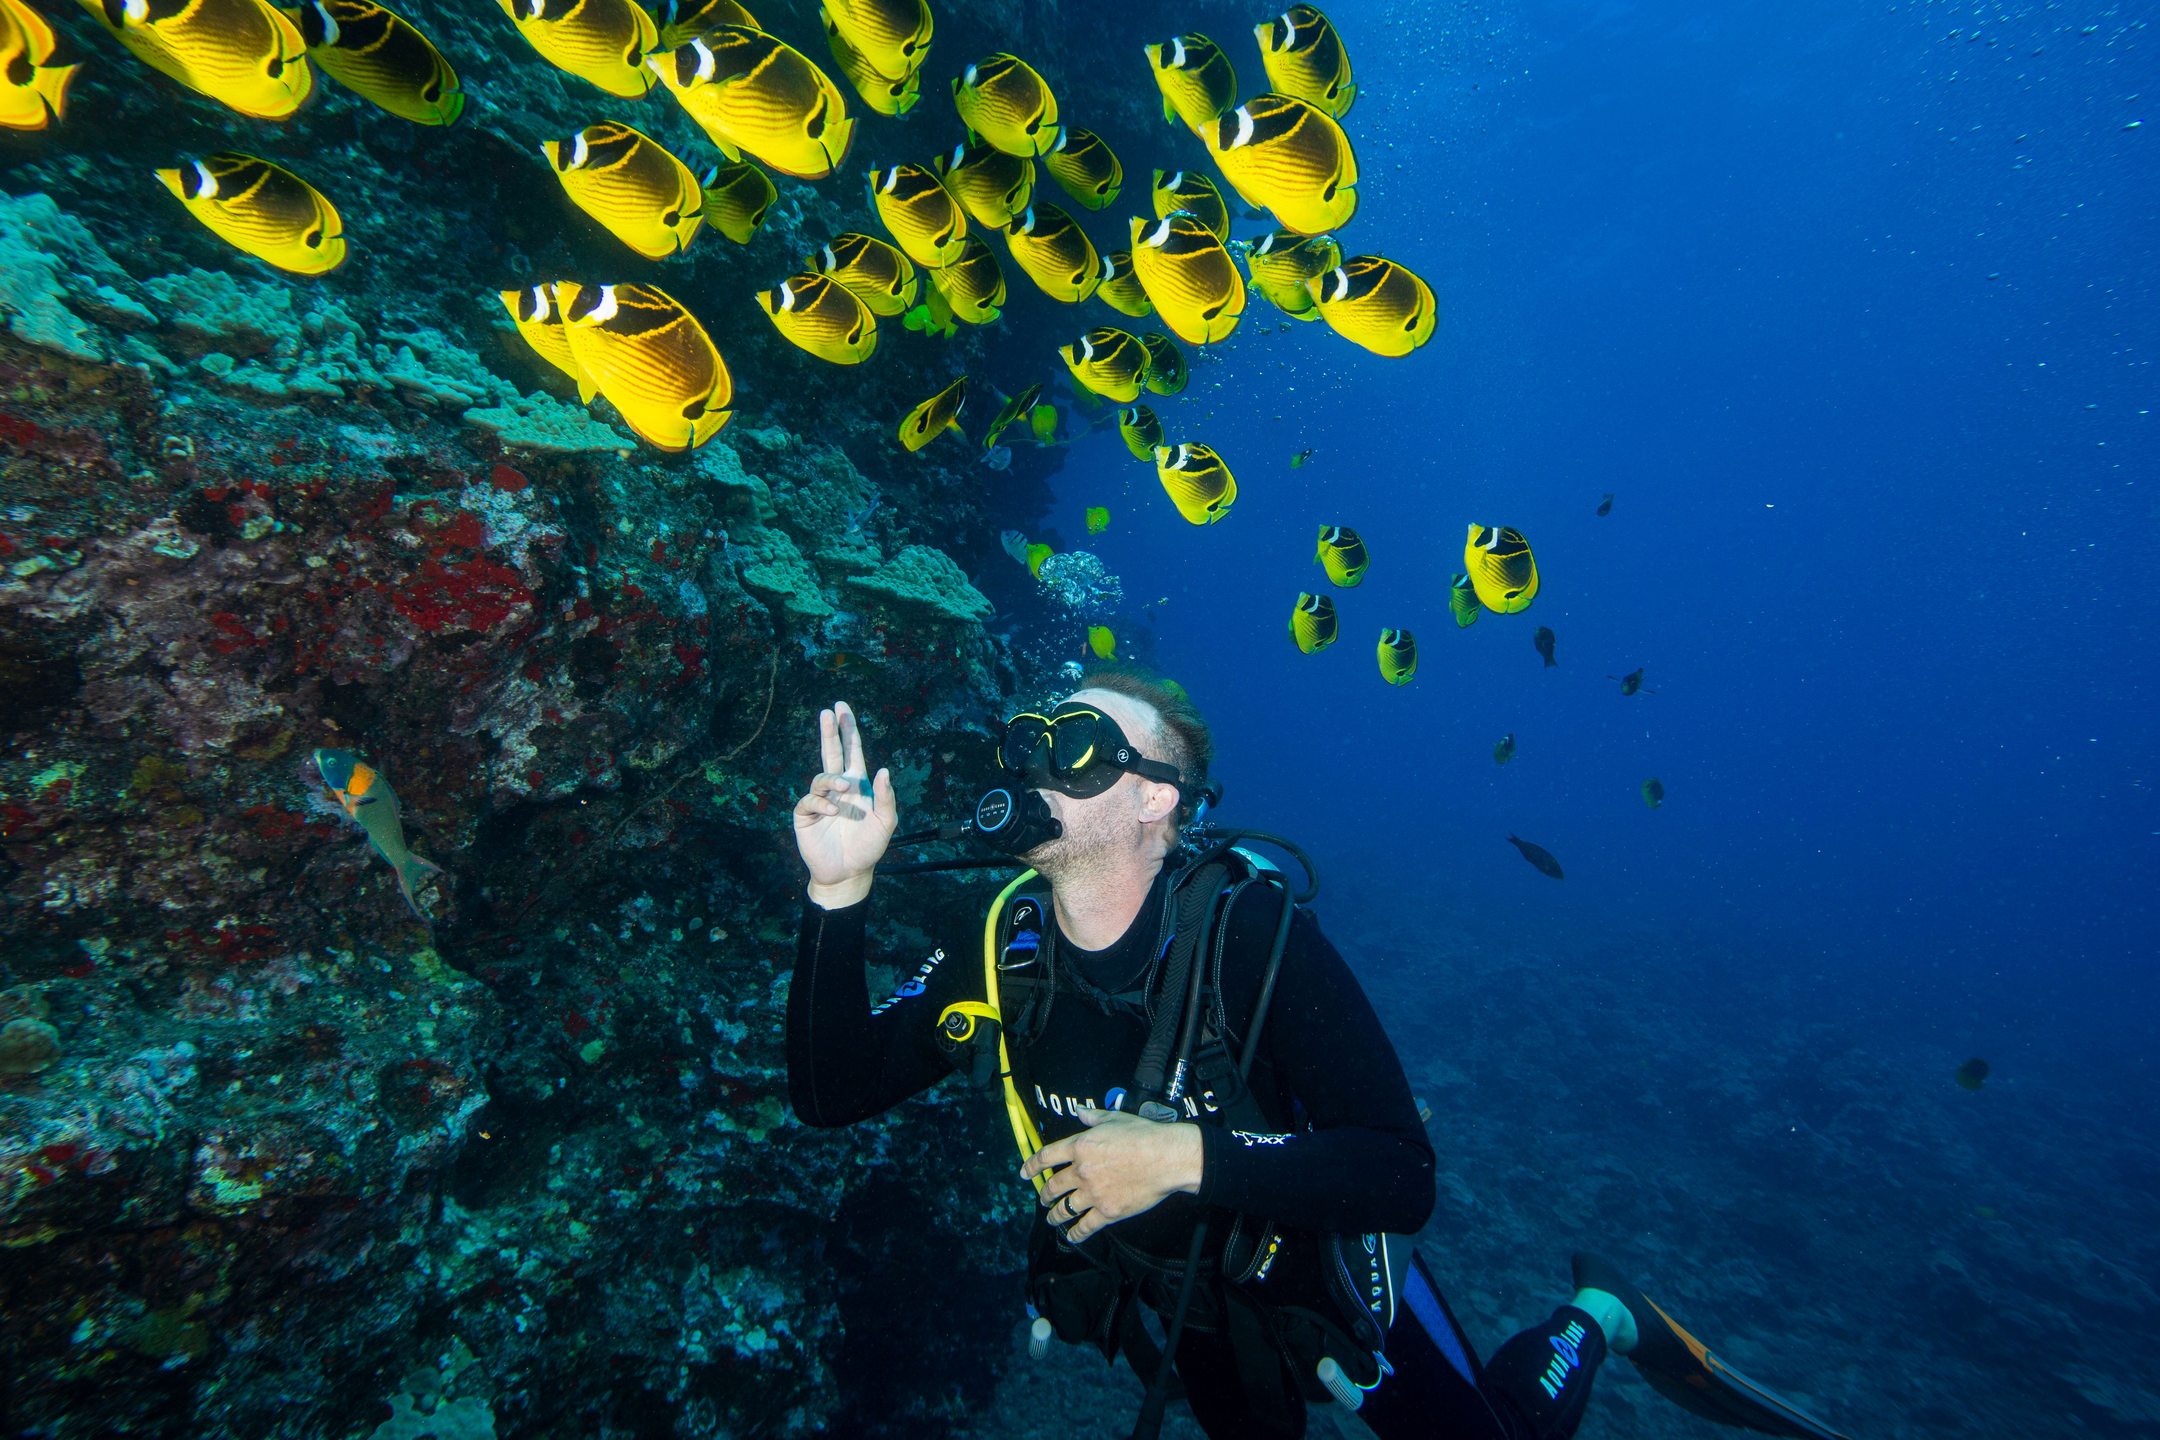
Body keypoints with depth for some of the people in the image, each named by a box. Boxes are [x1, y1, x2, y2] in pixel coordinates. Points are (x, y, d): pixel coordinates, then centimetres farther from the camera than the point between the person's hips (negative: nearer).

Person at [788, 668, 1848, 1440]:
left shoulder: (1256, 938, -34)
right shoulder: (997, 948, -20)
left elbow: (1401, 1177, -34)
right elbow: (834, 1091, -22)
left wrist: (1185, 1156, -44)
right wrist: (840, 893, -34)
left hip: (1316, 1266, -3)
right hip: (1185, 1302, 4)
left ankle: (1592, 1320, 41)